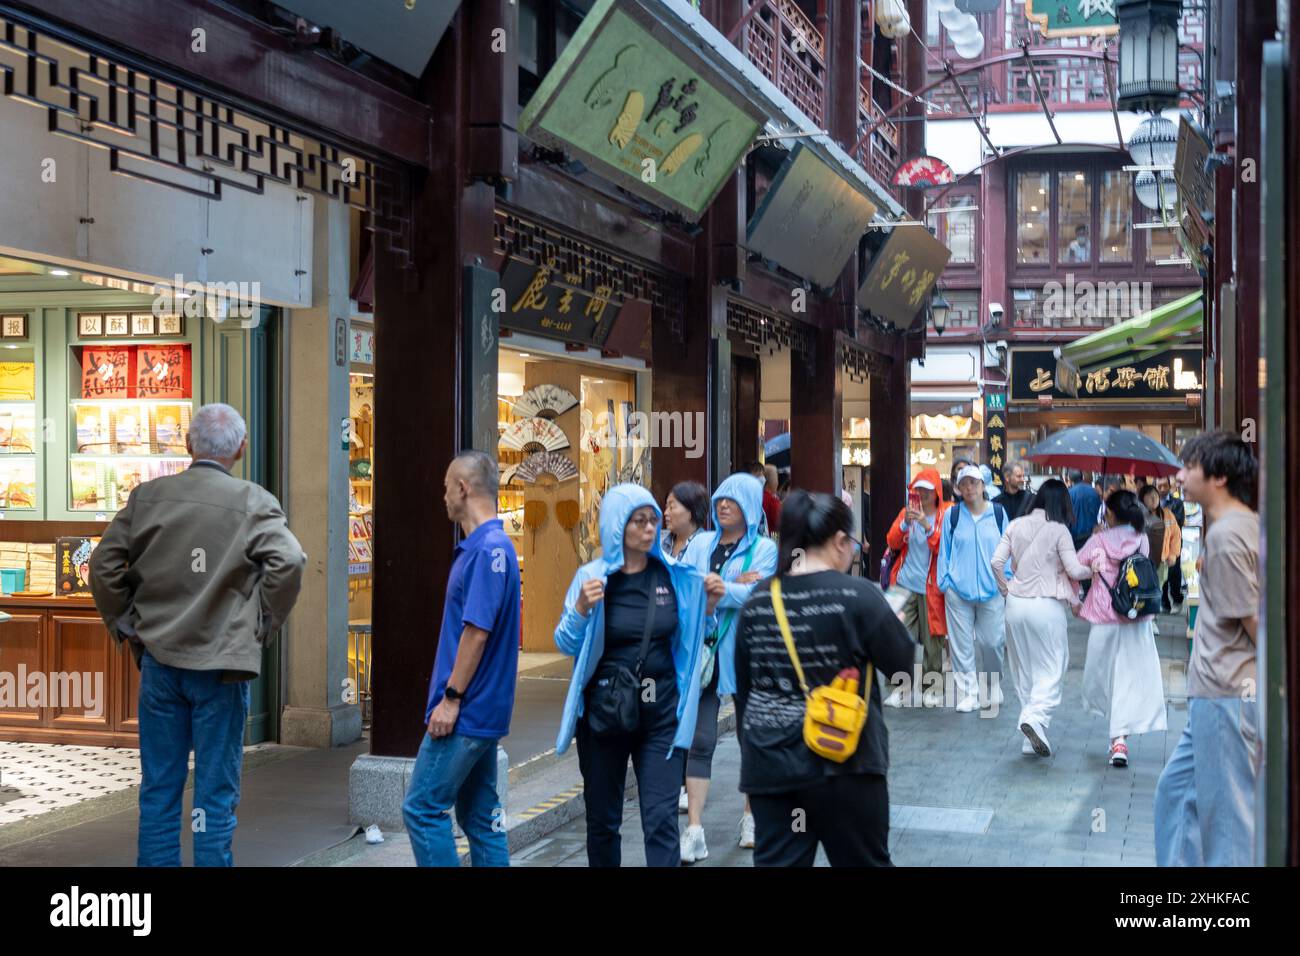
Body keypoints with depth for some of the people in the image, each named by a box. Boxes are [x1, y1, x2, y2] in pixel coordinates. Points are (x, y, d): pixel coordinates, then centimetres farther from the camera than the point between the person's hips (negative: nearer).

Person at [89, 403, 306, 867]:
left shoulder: (148, 496, 2)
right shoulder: (253, 502, -7)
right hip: (221, 664, -3)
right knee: (216, 793, 5)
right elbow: (289, 561, -19)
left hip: (159, 659, 3)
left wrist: (123, 623, 11)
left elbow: (104, 563, 3)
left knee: (159, 790, 12)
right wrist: (263, 623, -7)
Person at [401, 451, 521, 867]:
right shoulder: (481, 546, 14)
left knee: (423, 808, -5)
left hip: (466, 711, -10)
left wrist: (451, 698, -18)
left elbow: (477, 631, -21)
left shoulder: (488, 549, -17)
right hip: (480, 710, 10)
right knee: (480, 814, 12)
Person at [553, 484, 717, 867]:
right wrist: (581, 609, -24)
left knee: (661, 819, -4)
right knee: (602, 818, 12)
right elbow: (566, 645, -7)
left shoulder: (674, 575, 1)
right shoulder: (592, 576, -5)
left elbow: (687, 638, 11)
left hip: (661, 711, 1)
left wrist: (708, 607, -6)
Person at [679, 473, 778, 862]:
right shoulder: (701, 543, 11)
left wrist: (719, 589, -29)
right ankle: (694, 831, -4)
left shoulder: (764, 548, 1)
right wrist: (734, 586, -15)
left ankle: (752, 817, 26)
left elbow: (758, 594, -14)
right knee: (699, 740, -4)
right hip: (703, 649, 2)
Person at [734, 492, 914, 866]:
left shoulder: (757, 601, 3)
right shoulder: (857, 595, -12)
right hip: (842, 763, -4)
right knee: (863, 860, 13)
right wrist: (895, 624, 16)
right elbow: (902, 663, -4)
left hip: (768, 763, 4)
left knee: (776, 861, 8)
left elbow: (744, 685, 11)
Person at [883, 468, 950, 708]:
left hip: (931, 586, -2)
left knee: (932, 639, 3)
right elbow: (893, 543, 3)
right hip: (905, 584, 2)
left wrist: (928, 526, -22)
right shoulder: (907, 512, 9)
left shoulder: (945, 515, 0)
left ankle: (932, 688, 15)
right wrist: (905, 524, -14)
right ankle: (901, 686, 6)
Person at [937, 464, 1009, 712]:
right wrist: (945, 581, 2)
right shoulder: (952, 515, 2)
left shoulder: (998, 513, 3)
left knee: (992, 641, 6)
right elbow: (944, 550, 7)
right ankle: (968, 694, 11)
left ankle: (994, 685, 30)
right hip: (959, 589, 0)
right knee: (962, 645, 2)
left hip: (991, 589, 0)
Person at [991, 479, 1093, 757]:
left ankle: (1031, 740, 14)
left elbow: (996, 562, 0)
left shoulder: (1015, 526, 4)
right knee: (1052, 669, 3)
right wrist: (1093, 570, 11)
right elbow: (1074, 570, -9)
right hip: (1046, 605, -4)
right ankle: (1035, 716, -22)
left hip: (1016, 604, 5)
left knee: (1023, 670, 12)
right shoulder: (1058, 530, -8)